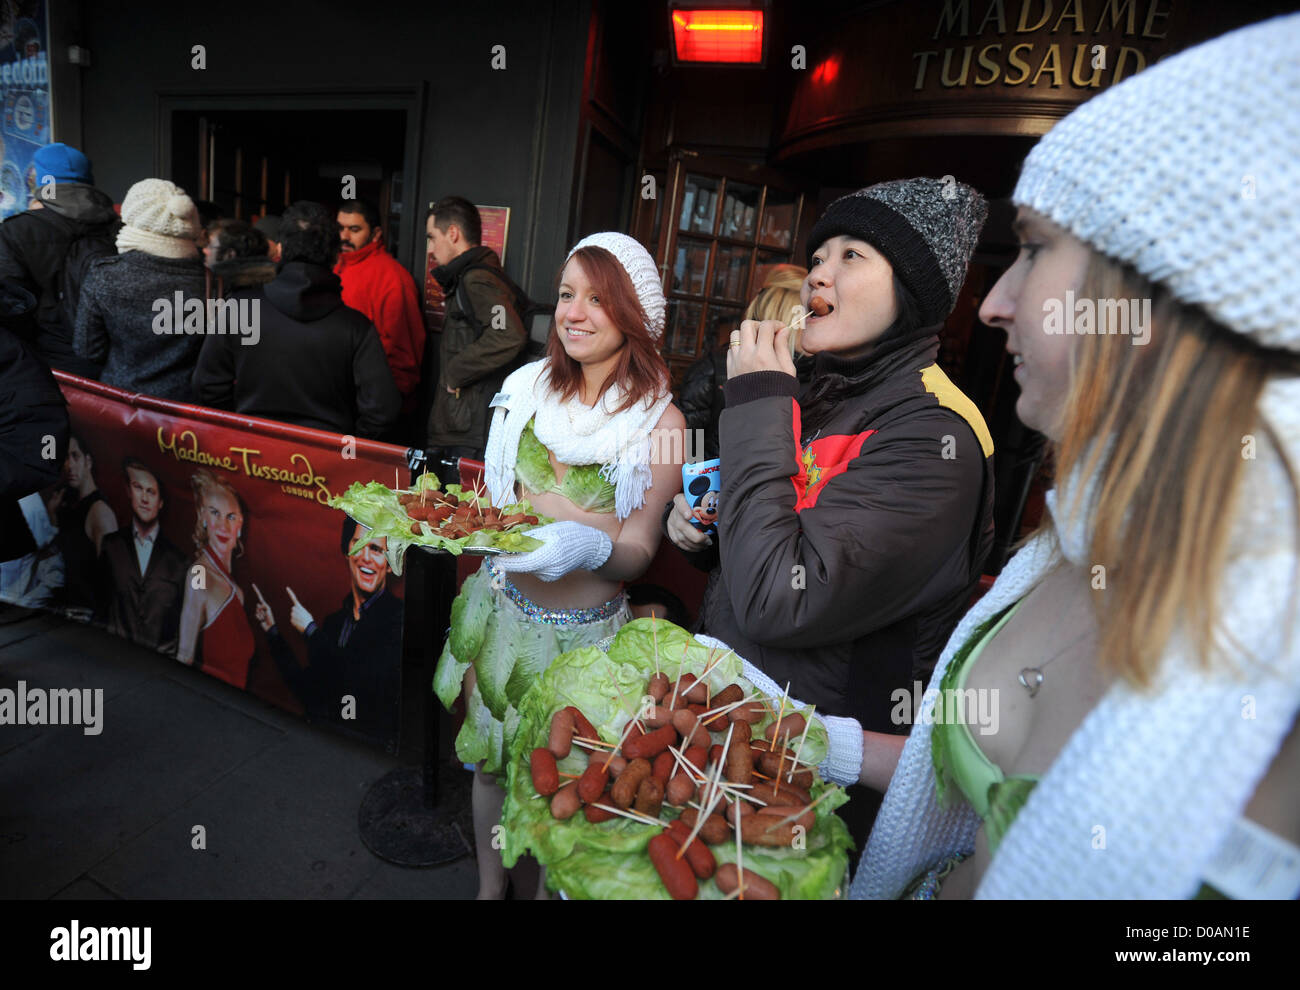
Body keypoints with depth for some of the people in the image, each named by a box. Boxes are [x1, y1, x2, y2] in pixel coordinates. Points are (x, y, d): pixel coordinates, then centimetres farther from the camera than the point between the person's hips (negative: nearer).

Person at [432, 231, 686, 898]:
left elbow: (636, 554, -11)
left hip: (583, 631, -3)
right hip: (501, 607, 4)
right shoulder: (527, 389, 0)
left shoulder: (662, 422, -11)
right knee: (489, 760, 21)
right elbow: (494, 498, 10)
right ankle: (489, 885, 50)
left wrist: (590, 547, -32)